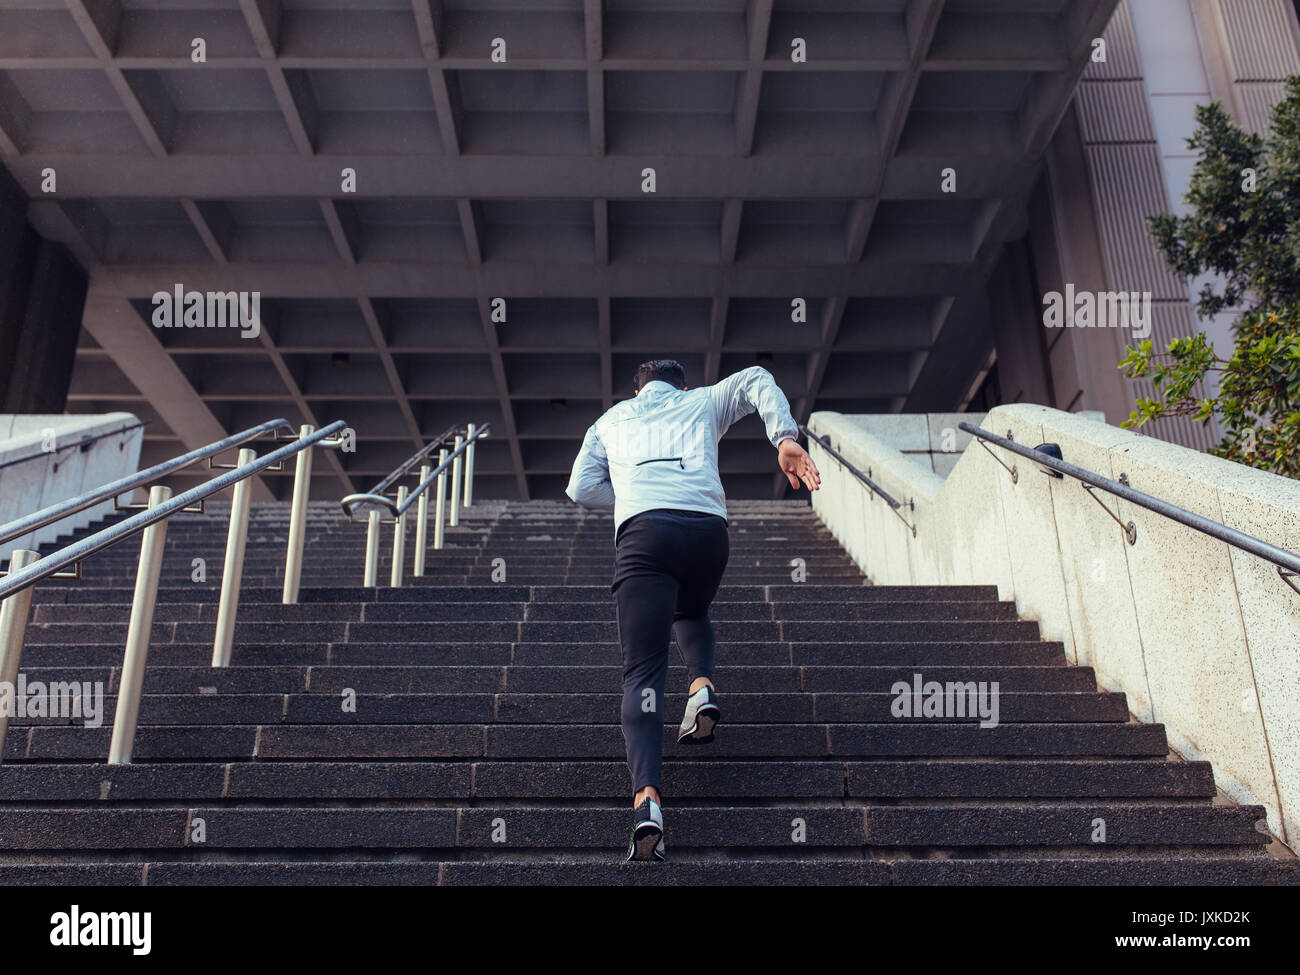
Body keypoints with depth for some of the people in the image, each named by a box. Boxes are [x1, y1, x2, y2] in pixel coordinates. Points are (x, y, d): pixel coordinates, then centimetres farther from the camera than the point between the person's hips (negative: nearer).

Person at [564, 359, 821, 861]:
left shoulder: (612, 418, 31)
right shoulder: (703, 402, 31)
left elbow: (581, 487, 20)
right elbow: (756, 379, 16)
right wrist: (786, 438, 3)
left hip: (643, 531, -1)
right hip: (708, 527, 1)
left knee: (643, 670, -7)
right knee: (691, 613, 32)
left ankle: (647, 795, -28)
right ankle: (701, 685, 1)